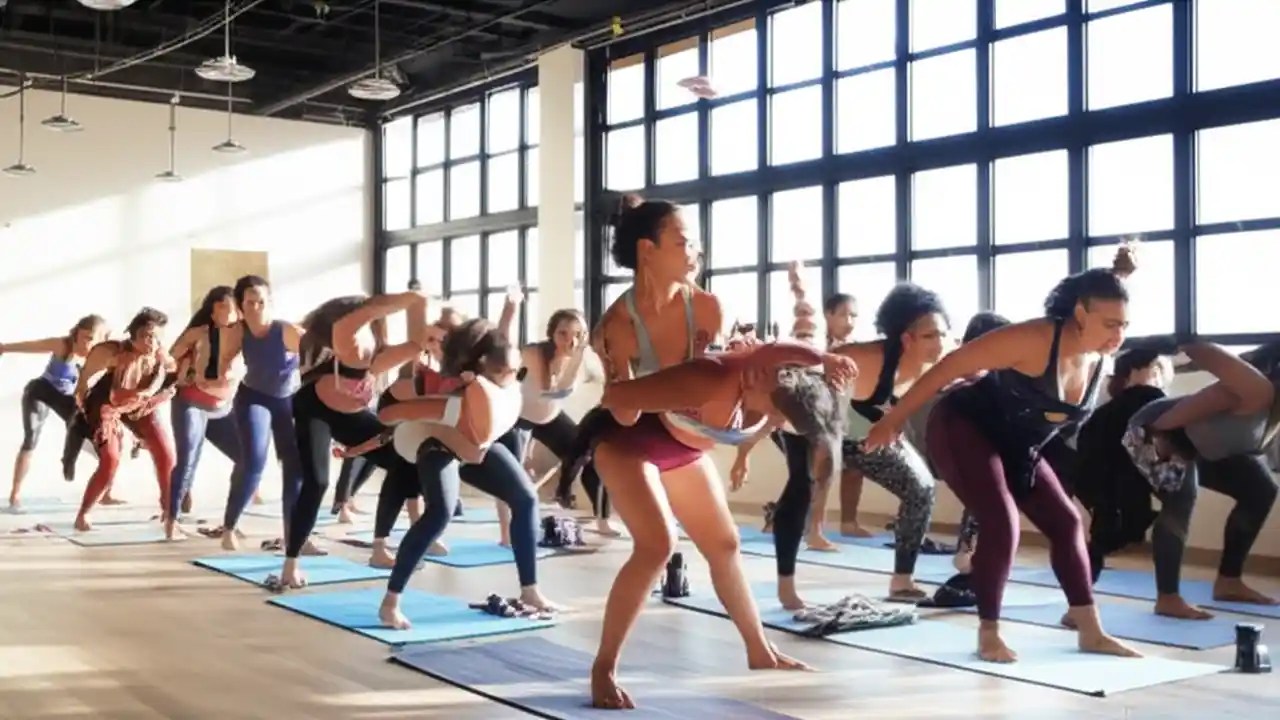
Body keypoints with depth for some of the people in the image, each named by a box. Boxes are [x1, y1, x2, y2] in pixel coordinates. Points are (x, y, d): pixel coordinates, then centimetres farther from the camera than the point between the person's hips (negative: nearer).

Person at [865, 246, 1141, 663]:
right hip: (962, 430, -8)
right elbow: (952, 365, -26)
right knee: (1002, 525, -19)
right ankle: (989, 634, -3)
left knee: (1066, 522, 5)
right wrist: (895, 419, -23)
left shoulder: (1099, 359, -7)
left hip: (1017, 448, 8)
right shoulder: (1035, 340, -30)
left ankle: (1090, 631, 16)